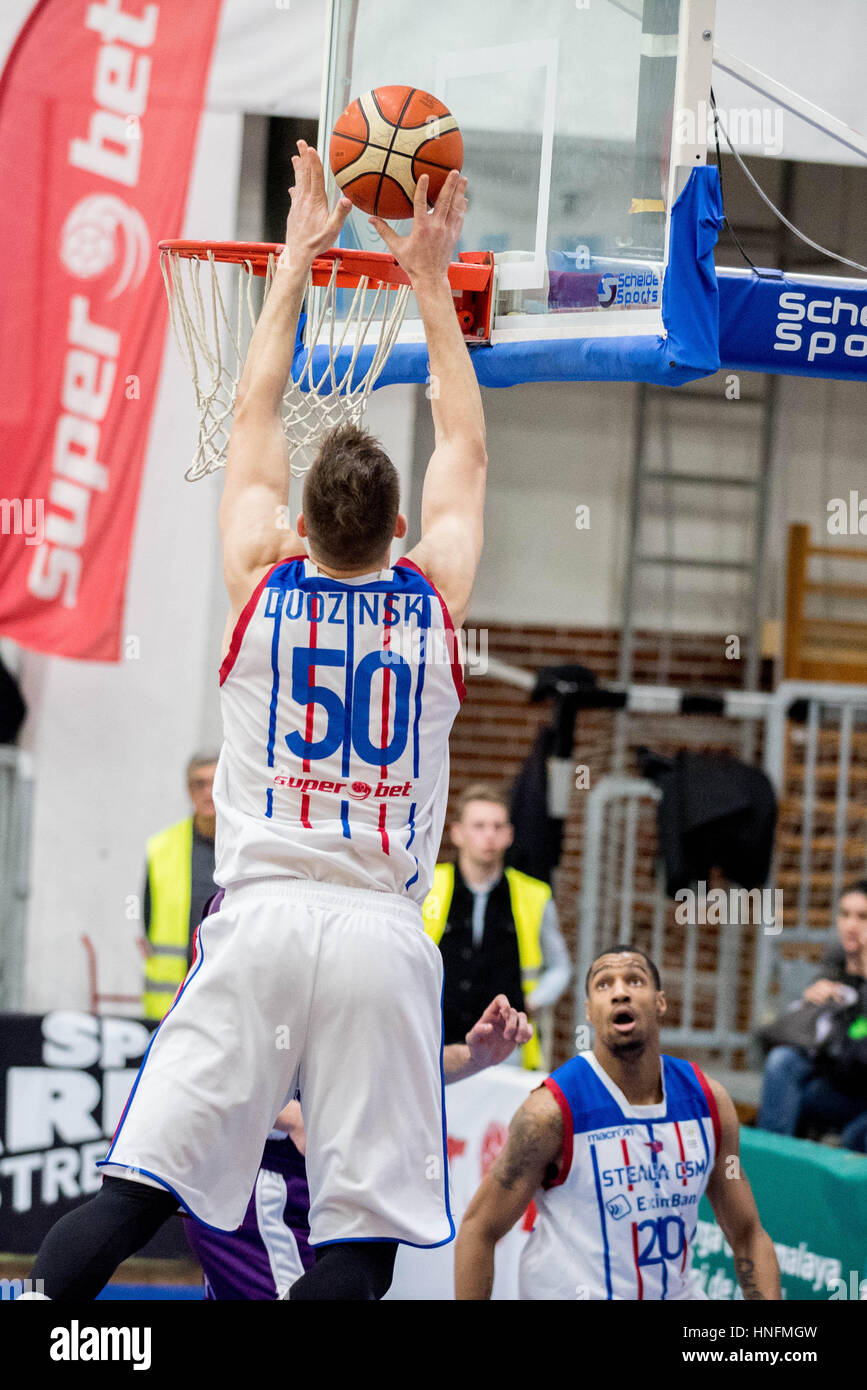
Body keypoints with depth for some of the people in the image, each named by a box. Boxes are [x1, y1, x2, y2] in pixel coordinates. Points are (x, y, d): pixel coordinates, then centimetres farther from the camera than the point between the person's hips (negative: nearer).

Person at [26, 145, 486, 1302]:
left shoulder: (261, 588, 5)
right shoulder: (434, 603, 5)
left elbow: (254, 419, 19)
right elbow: (465, 446, 21)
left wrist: (298, 260, 27)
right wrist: (428, 278, 26)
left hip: (261, 919, 1)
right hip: (385, 939, -1)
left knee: (133, 1192, -2)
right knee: (361, 1233, -3)